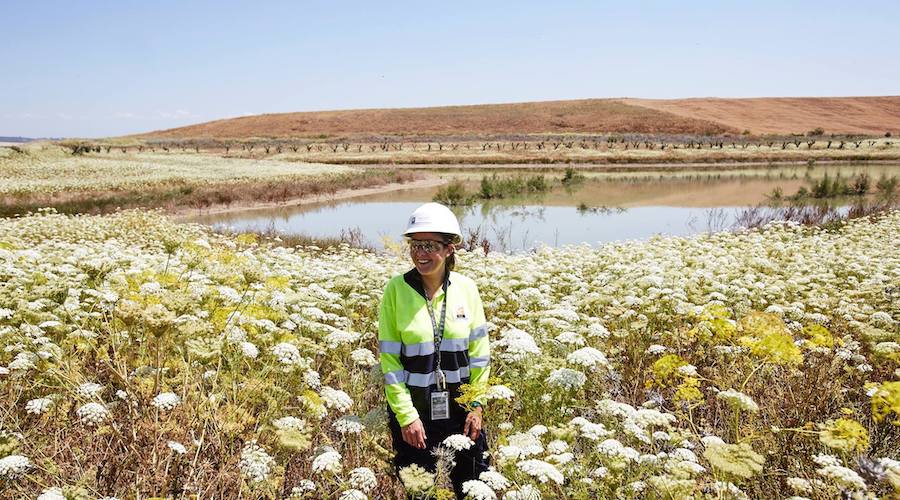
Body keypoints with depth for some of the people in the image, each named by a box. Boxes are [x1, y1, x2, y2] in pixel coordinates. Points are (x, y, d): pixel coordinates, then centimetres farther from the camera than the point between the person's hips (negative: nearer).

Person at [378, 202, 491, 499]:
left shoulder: (466, 288, -5)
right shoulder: (396, 289, -11)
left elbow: (479, 352, 2)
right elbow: (389, 358, -10)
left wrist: (477, 405, -3)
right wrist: (405, 415, -12)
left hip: (460, 407, 2)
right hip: (412, 409, -2)